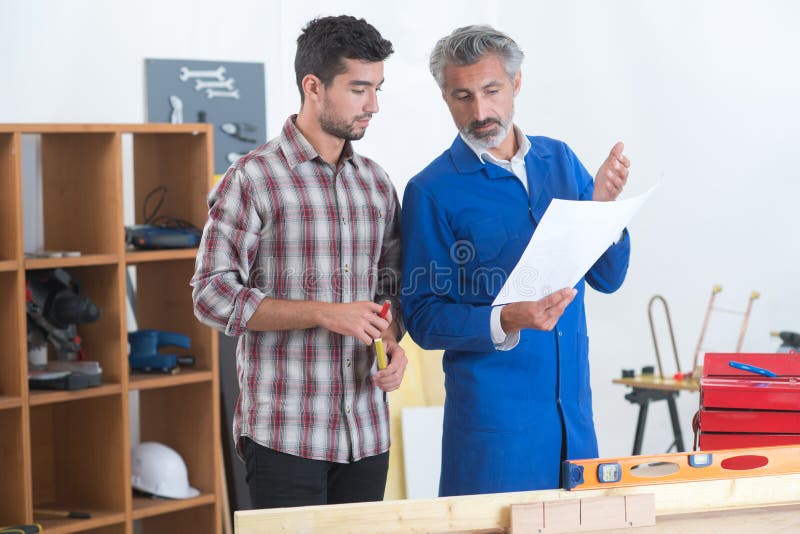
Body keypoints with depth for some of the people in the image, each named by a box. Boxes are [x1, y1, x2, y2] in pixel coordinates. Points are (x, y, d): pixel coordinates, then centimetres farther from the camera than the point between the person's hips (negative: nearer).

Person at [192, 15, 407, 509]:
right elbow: (213, 295, -11)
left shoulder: (376, 183, 12)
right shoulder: (255, 179, -6)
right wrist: (324, 314, -18)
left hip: (367, 432, 6)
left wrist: (394, 342, -1)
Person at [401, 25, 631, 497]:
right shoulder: (432, 191, -7)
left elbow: (608, 277, 7)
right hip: (493, 416, -4)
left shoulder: (559, 160, 8)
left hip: (572, 405, 5)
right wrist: (506, 322, -25)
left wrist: (603, 205, -10)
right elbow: (424, 317, -10)